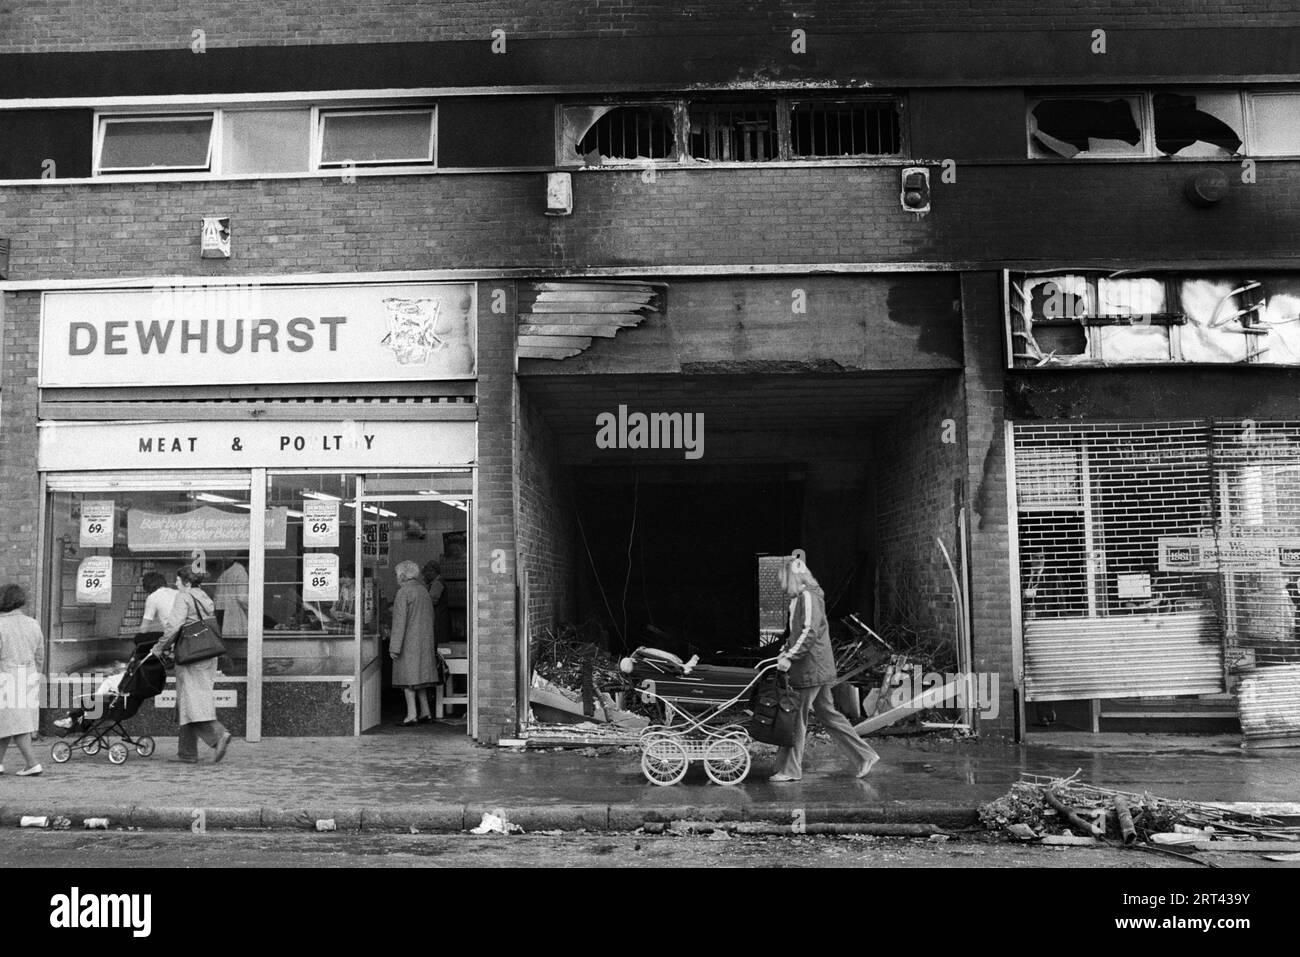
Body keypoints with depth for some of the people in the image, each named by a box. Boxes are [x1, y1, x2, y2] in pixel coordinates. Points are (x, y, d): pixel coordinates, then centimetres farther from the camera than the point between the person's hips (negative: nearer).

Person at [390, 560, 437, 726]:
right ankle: (425, 712, 13)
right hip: (424, 641, 8)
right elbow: (430, 618, 16)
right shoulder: (424, 590, 13)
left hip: (409, 641, -7)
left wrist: (394, 647, -15)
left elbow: (400, 621, -16)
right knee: (419, 674, 13)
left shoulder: (403, 593, -11)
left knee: (408, 676, -3)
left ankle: (411, 714, -6)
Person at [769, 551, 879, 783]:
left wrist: (790, 657, -22)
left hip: (811, 668, -10)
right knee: (827, 713, 14)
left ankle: (789, 770, 5)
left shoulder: (808, 596, -14)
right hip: (819, 668, 10)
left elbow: (810, 632, -23)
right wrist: (784, 652, 12)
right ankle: (864, 756, 18)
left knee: (796, 717, -3)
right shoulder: (799, 598, 17)